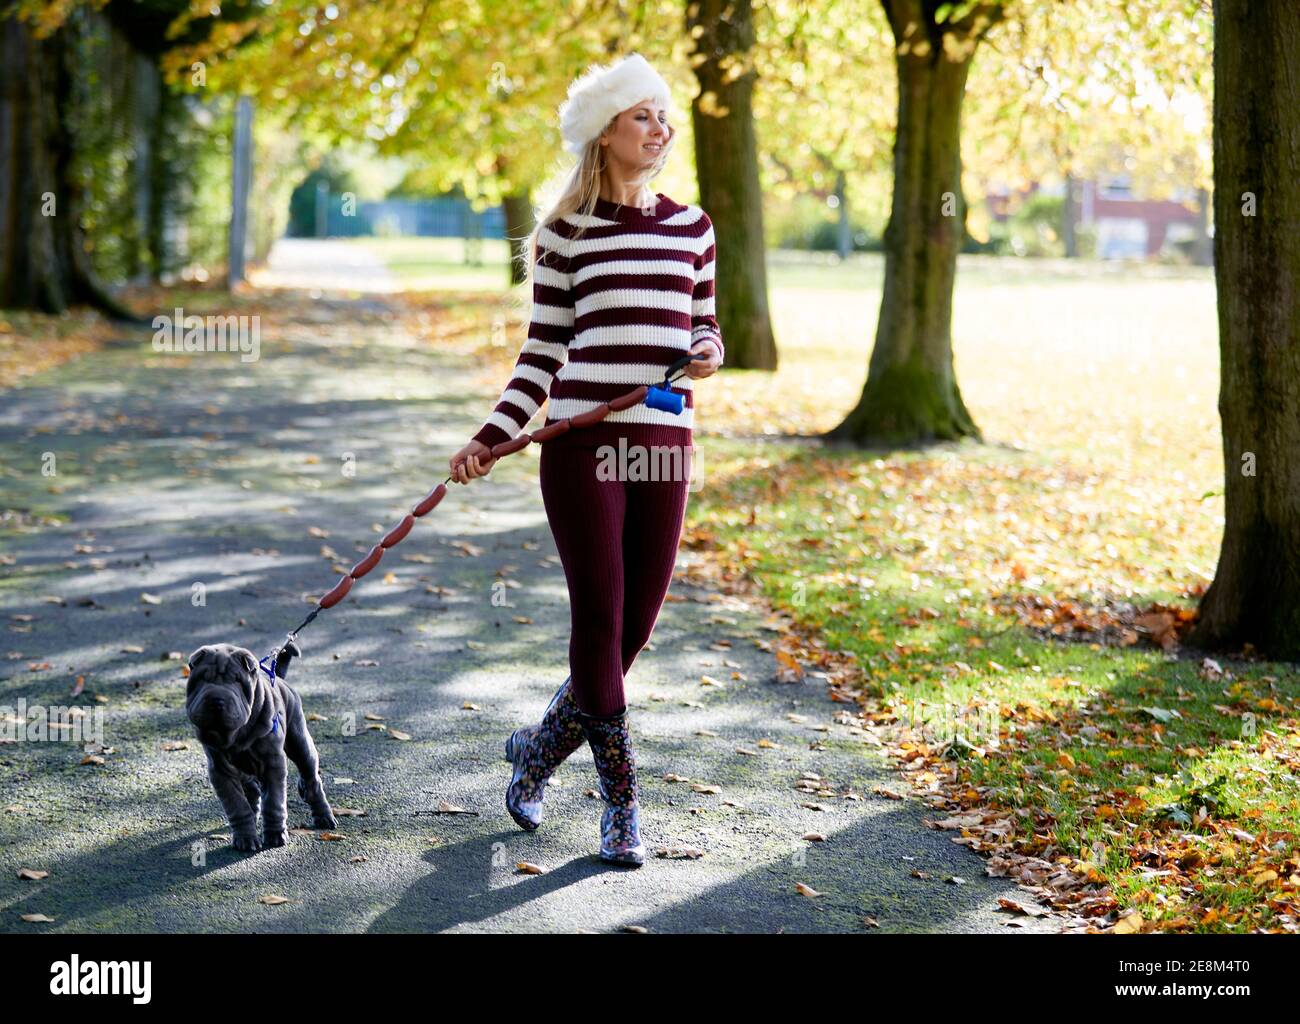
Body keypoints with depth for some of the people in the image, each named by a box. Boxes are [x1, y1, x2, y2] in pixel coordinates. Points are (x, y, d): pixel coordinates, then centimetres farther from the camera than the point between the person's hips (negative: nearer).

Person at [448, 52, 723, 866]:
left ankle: (537, 752, 30)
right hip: (584, 446, -4)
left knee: (634, 631, 5)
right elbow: (542, 355, 2)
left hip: (664, 447, 4)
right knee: (600, 624, -5)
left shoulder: (691, 227, 11)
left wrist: (710, 350, -3)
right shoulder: (566, 232, 1)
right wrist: (492, 439, -7)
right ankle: (623, 806, 7)